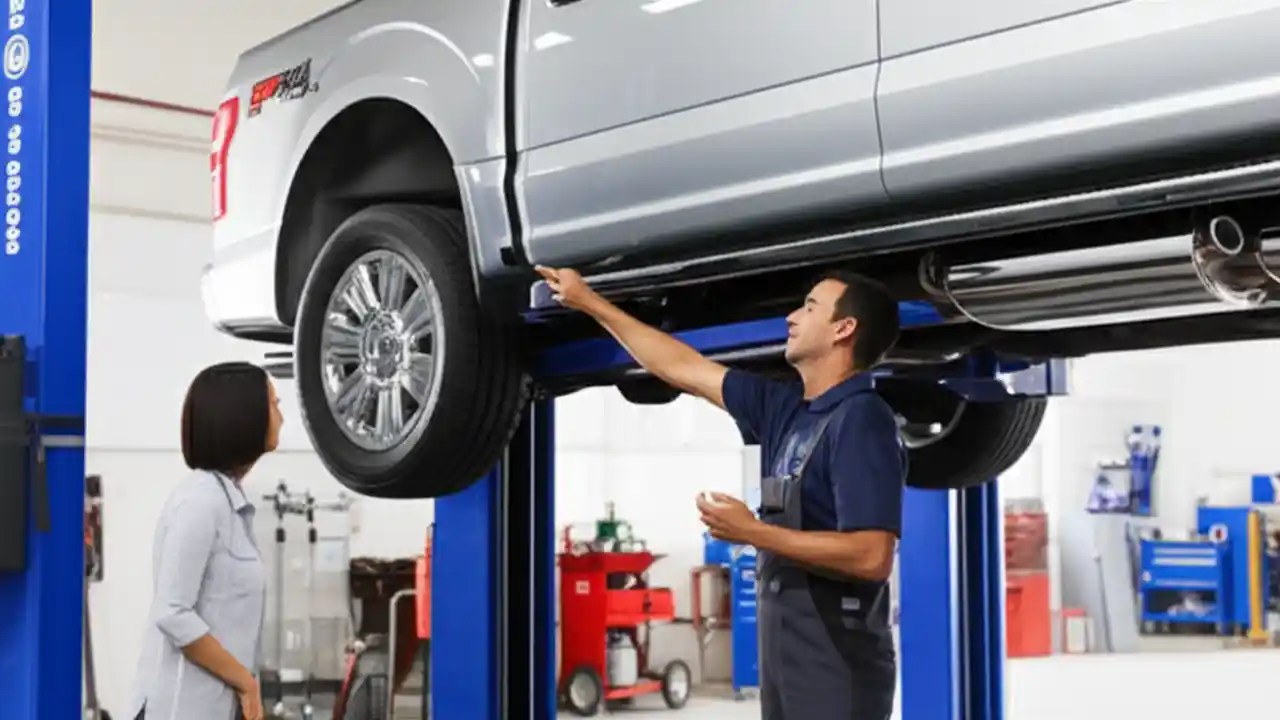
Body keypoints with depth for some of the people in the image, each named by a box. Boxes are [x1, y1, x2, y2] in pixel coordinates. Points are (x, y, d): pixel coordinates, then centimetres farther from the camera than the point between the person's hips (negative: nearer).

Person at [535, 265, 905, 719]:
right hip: (785, 658, 9)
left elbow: (872, 557, -24)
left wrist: (752, 532, -20)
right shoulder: (788, 410, 11)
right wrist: (590, 303, 22)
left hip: (836, 667, -9)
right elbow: (685, 372, 19)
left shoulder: (861, 420, -15)